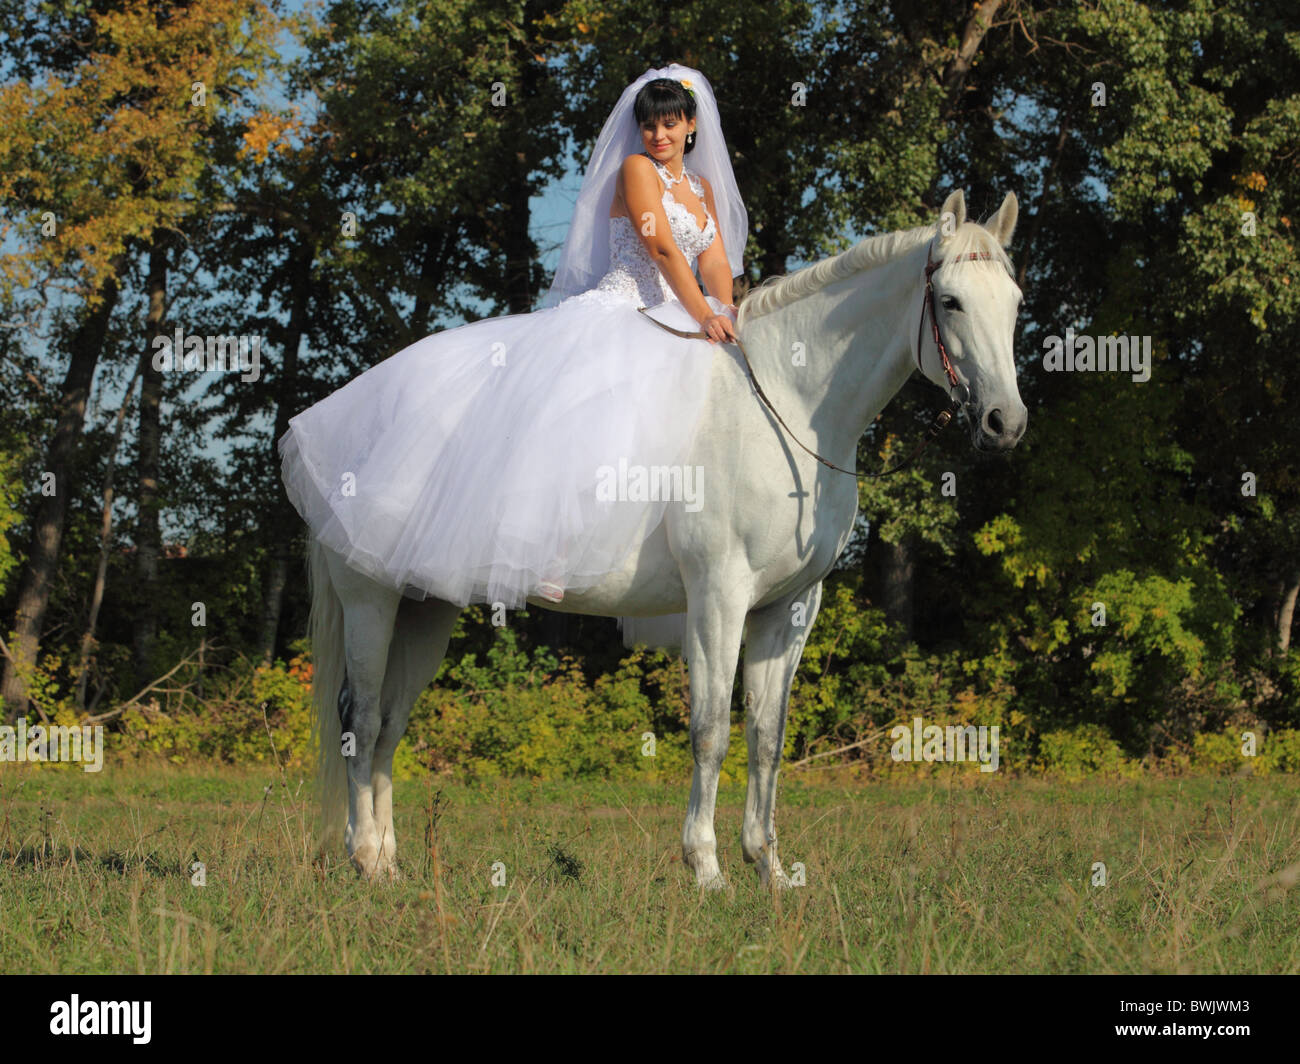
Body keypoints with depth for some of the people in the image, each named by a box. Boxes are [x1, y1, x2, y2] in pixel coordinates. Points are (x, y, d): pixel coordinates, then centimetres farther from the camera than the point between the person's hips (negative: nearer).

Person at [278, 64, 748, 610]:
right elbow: (662, 248, -12)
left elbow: (716, 261, 10)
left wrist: (727, 314, -12)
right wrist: (703, 317, -20)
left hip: (668, 329, 7)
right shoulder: (636, 170, 0)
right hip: (615, 314, -7)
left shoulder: (704, 188, 21)